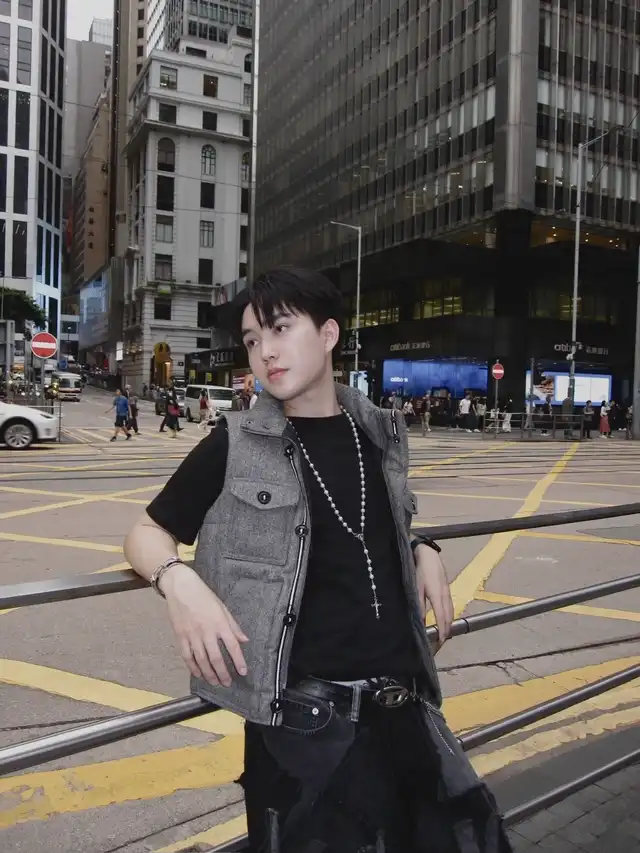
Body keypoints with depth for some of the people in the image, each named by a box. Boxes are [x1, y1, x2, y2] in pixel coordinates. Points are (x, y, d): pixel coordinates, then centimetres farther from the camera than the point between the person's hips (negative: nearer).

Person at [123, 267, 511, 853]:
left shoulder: (382, 434, 5)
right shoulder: (235, 448, -6)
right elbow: (147, 534, 2)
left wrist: (424, 552, 3)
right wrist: (179, 580, -18)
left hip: (406, 707, 5)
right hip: (303, 719, -4)